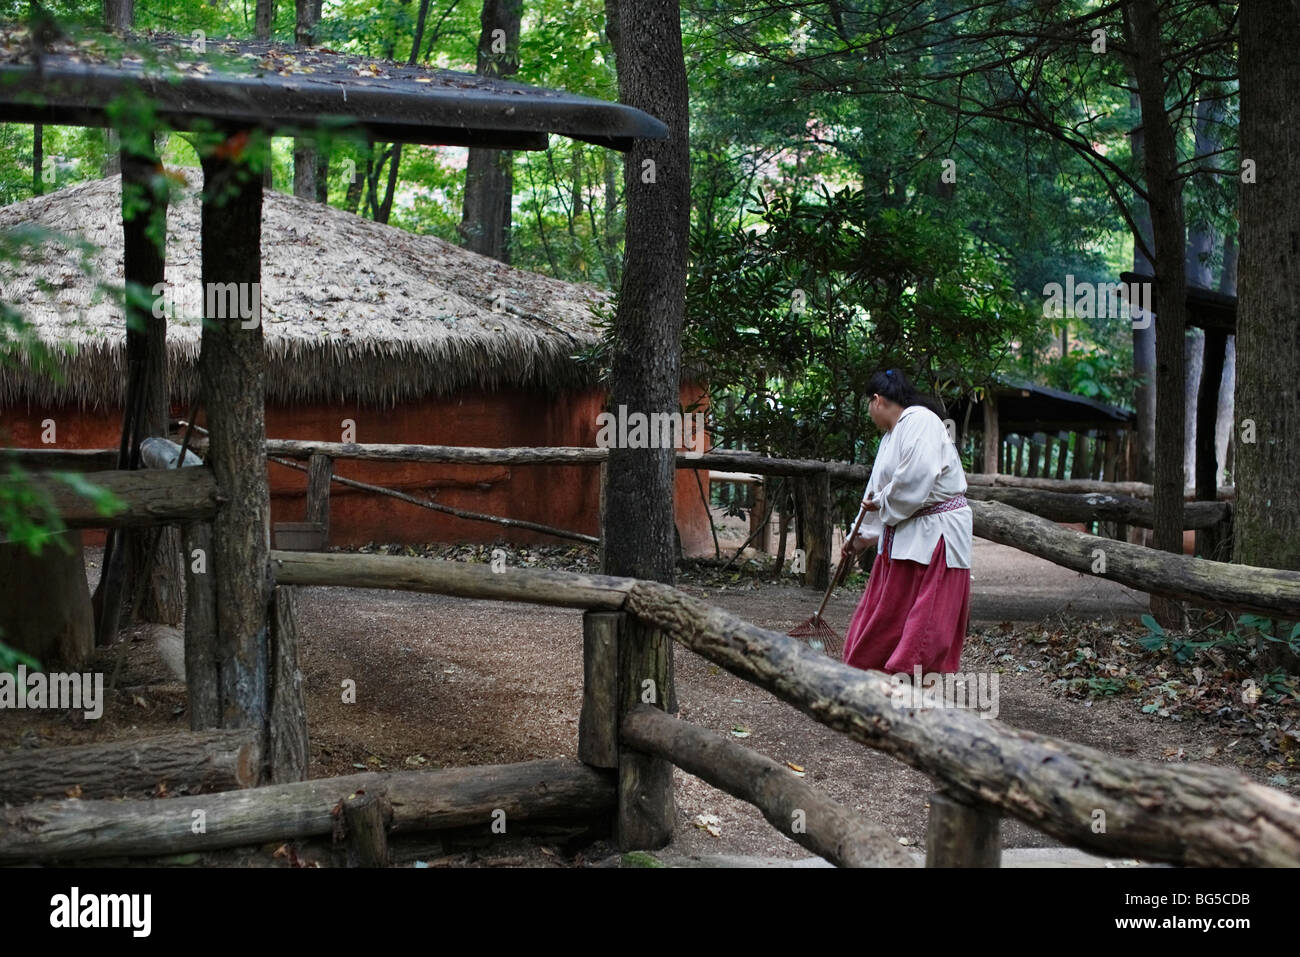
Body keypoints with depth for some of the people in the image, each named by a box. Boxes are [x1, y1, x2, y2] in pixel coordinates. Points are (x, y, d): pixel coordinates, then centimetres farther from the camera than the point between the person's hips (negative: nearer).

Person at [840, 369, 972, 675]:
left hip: (934, 532, -10)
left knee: (927, 613, -8)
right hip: (901, 533, 10)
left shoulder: (920, 421, -13)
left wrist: (883, 504, -10)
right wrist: (860, 536, 31)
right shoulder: (891, 434, 17)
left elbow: (916, 477, -26)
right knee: (887, 609, 13)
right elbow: (877, 490, 26)